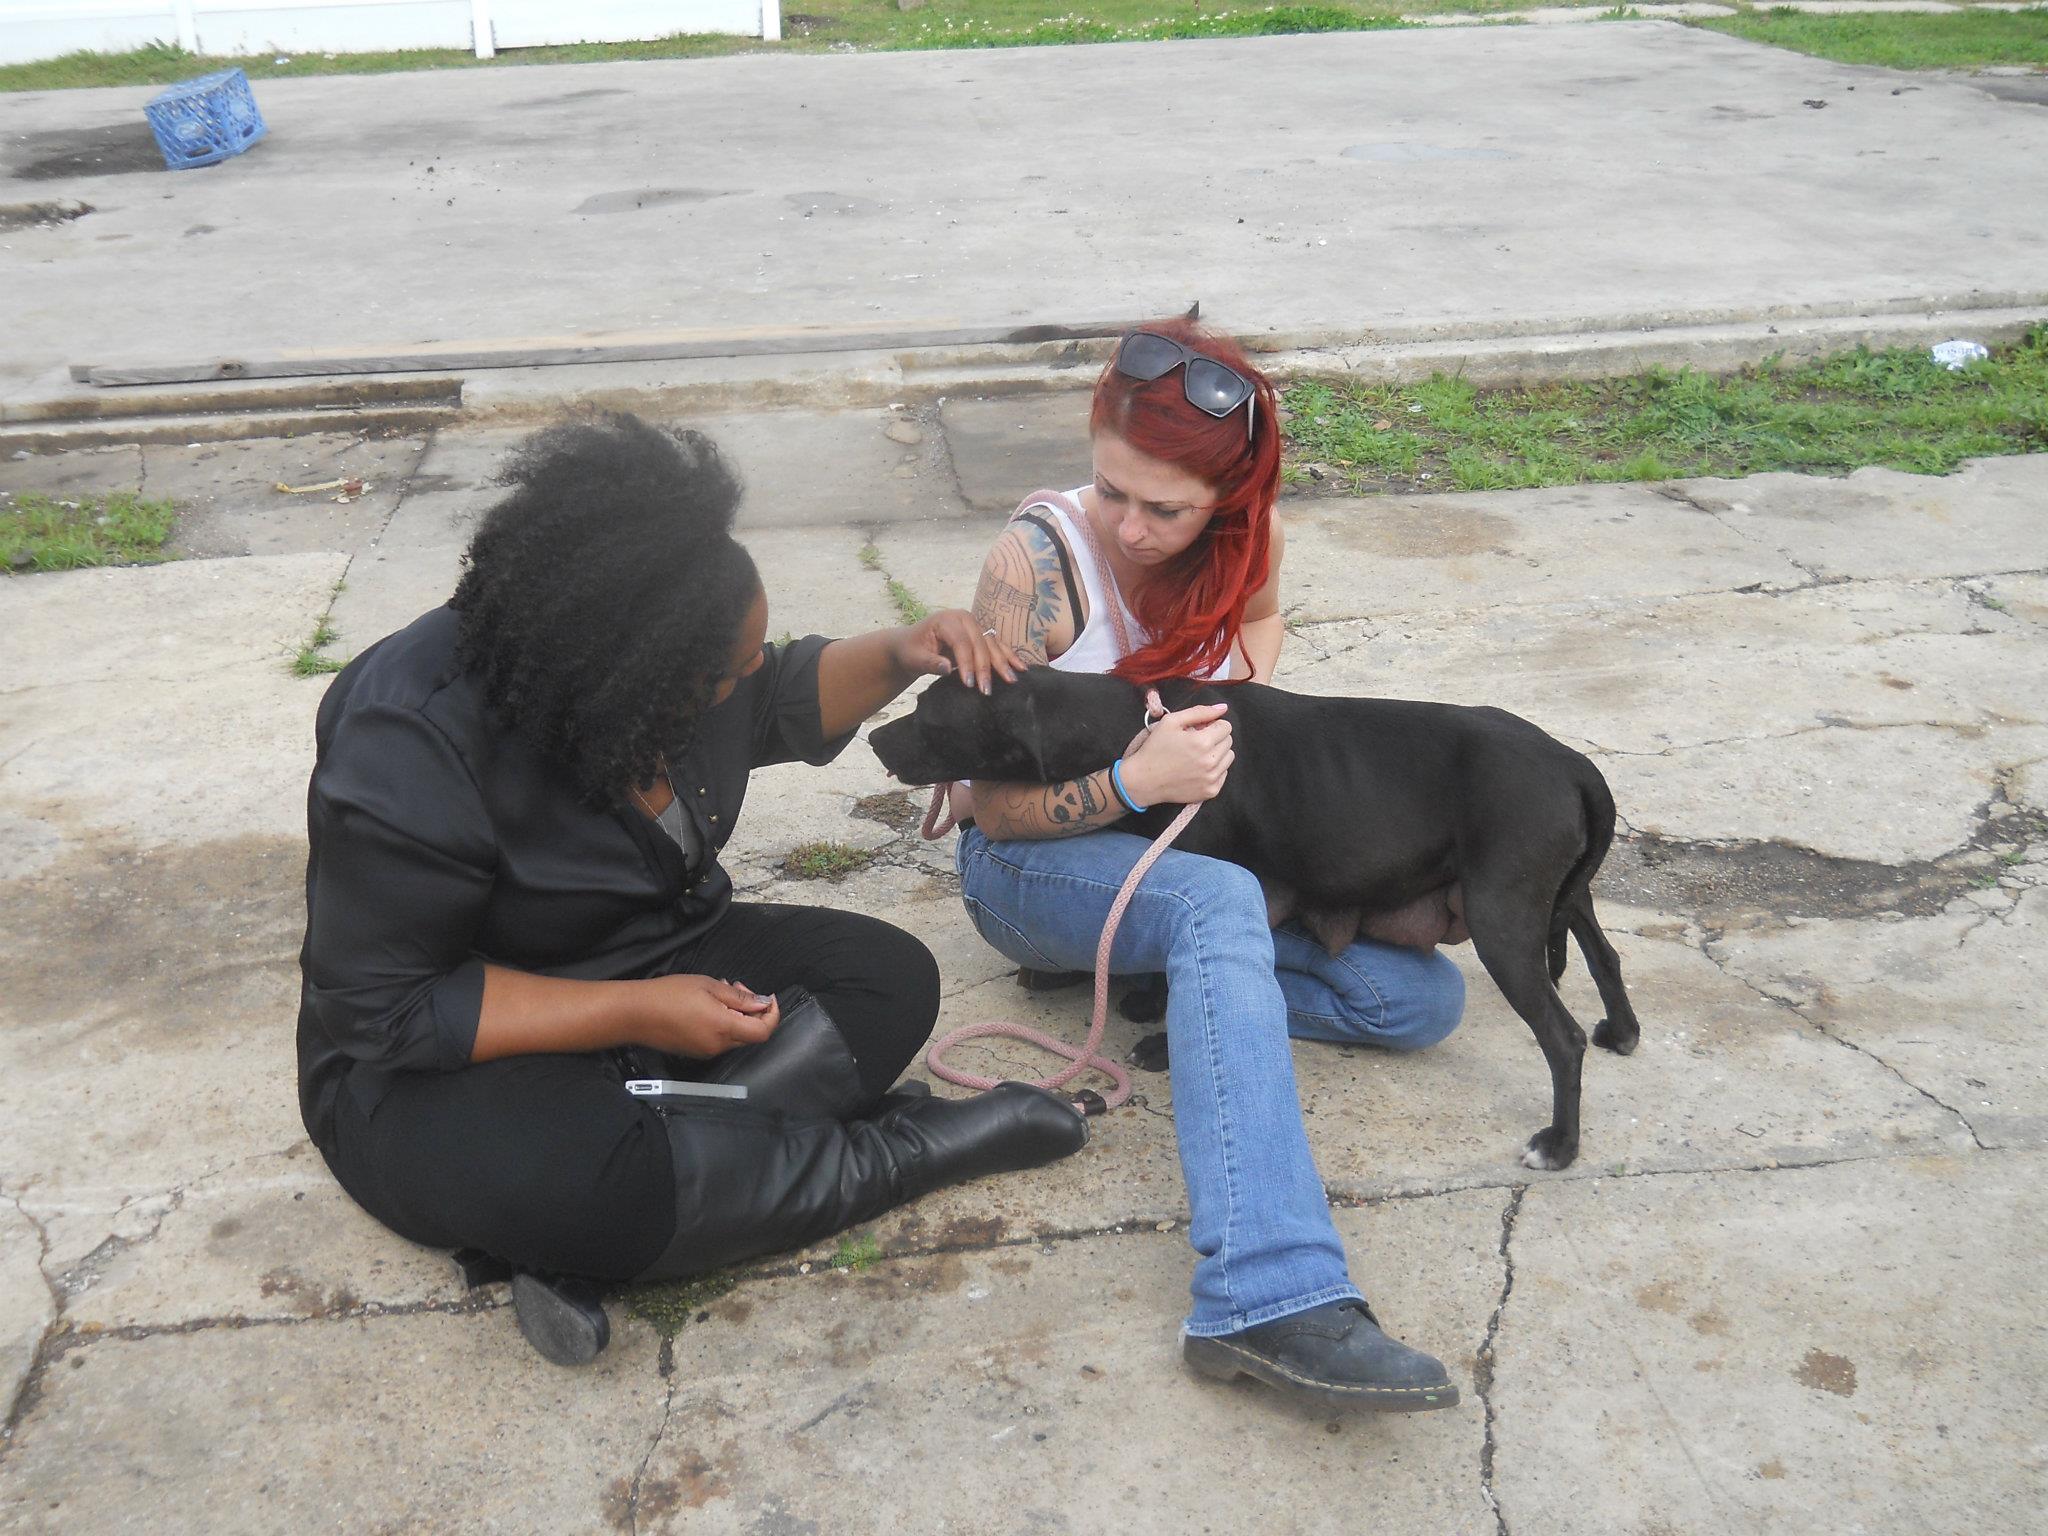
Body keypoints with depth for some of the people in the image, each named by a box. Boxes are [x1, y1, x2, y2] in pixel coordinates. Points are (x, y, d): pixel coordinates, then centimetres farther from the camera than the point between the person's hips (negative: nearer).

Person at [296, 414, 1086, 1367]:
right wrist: (637, 1015, -29)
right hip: (438, 1068, -7)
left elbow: (785, 705, 13)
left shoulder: (661, 652, -8)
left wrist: (898, 656, -7)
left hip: (656, 965, 7)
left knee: (890, 977, -13)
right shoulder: (411, 751, -28)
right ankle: (901, 1151, -15)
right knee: (586, 1176, -39)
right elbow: (385, 1009, -24)